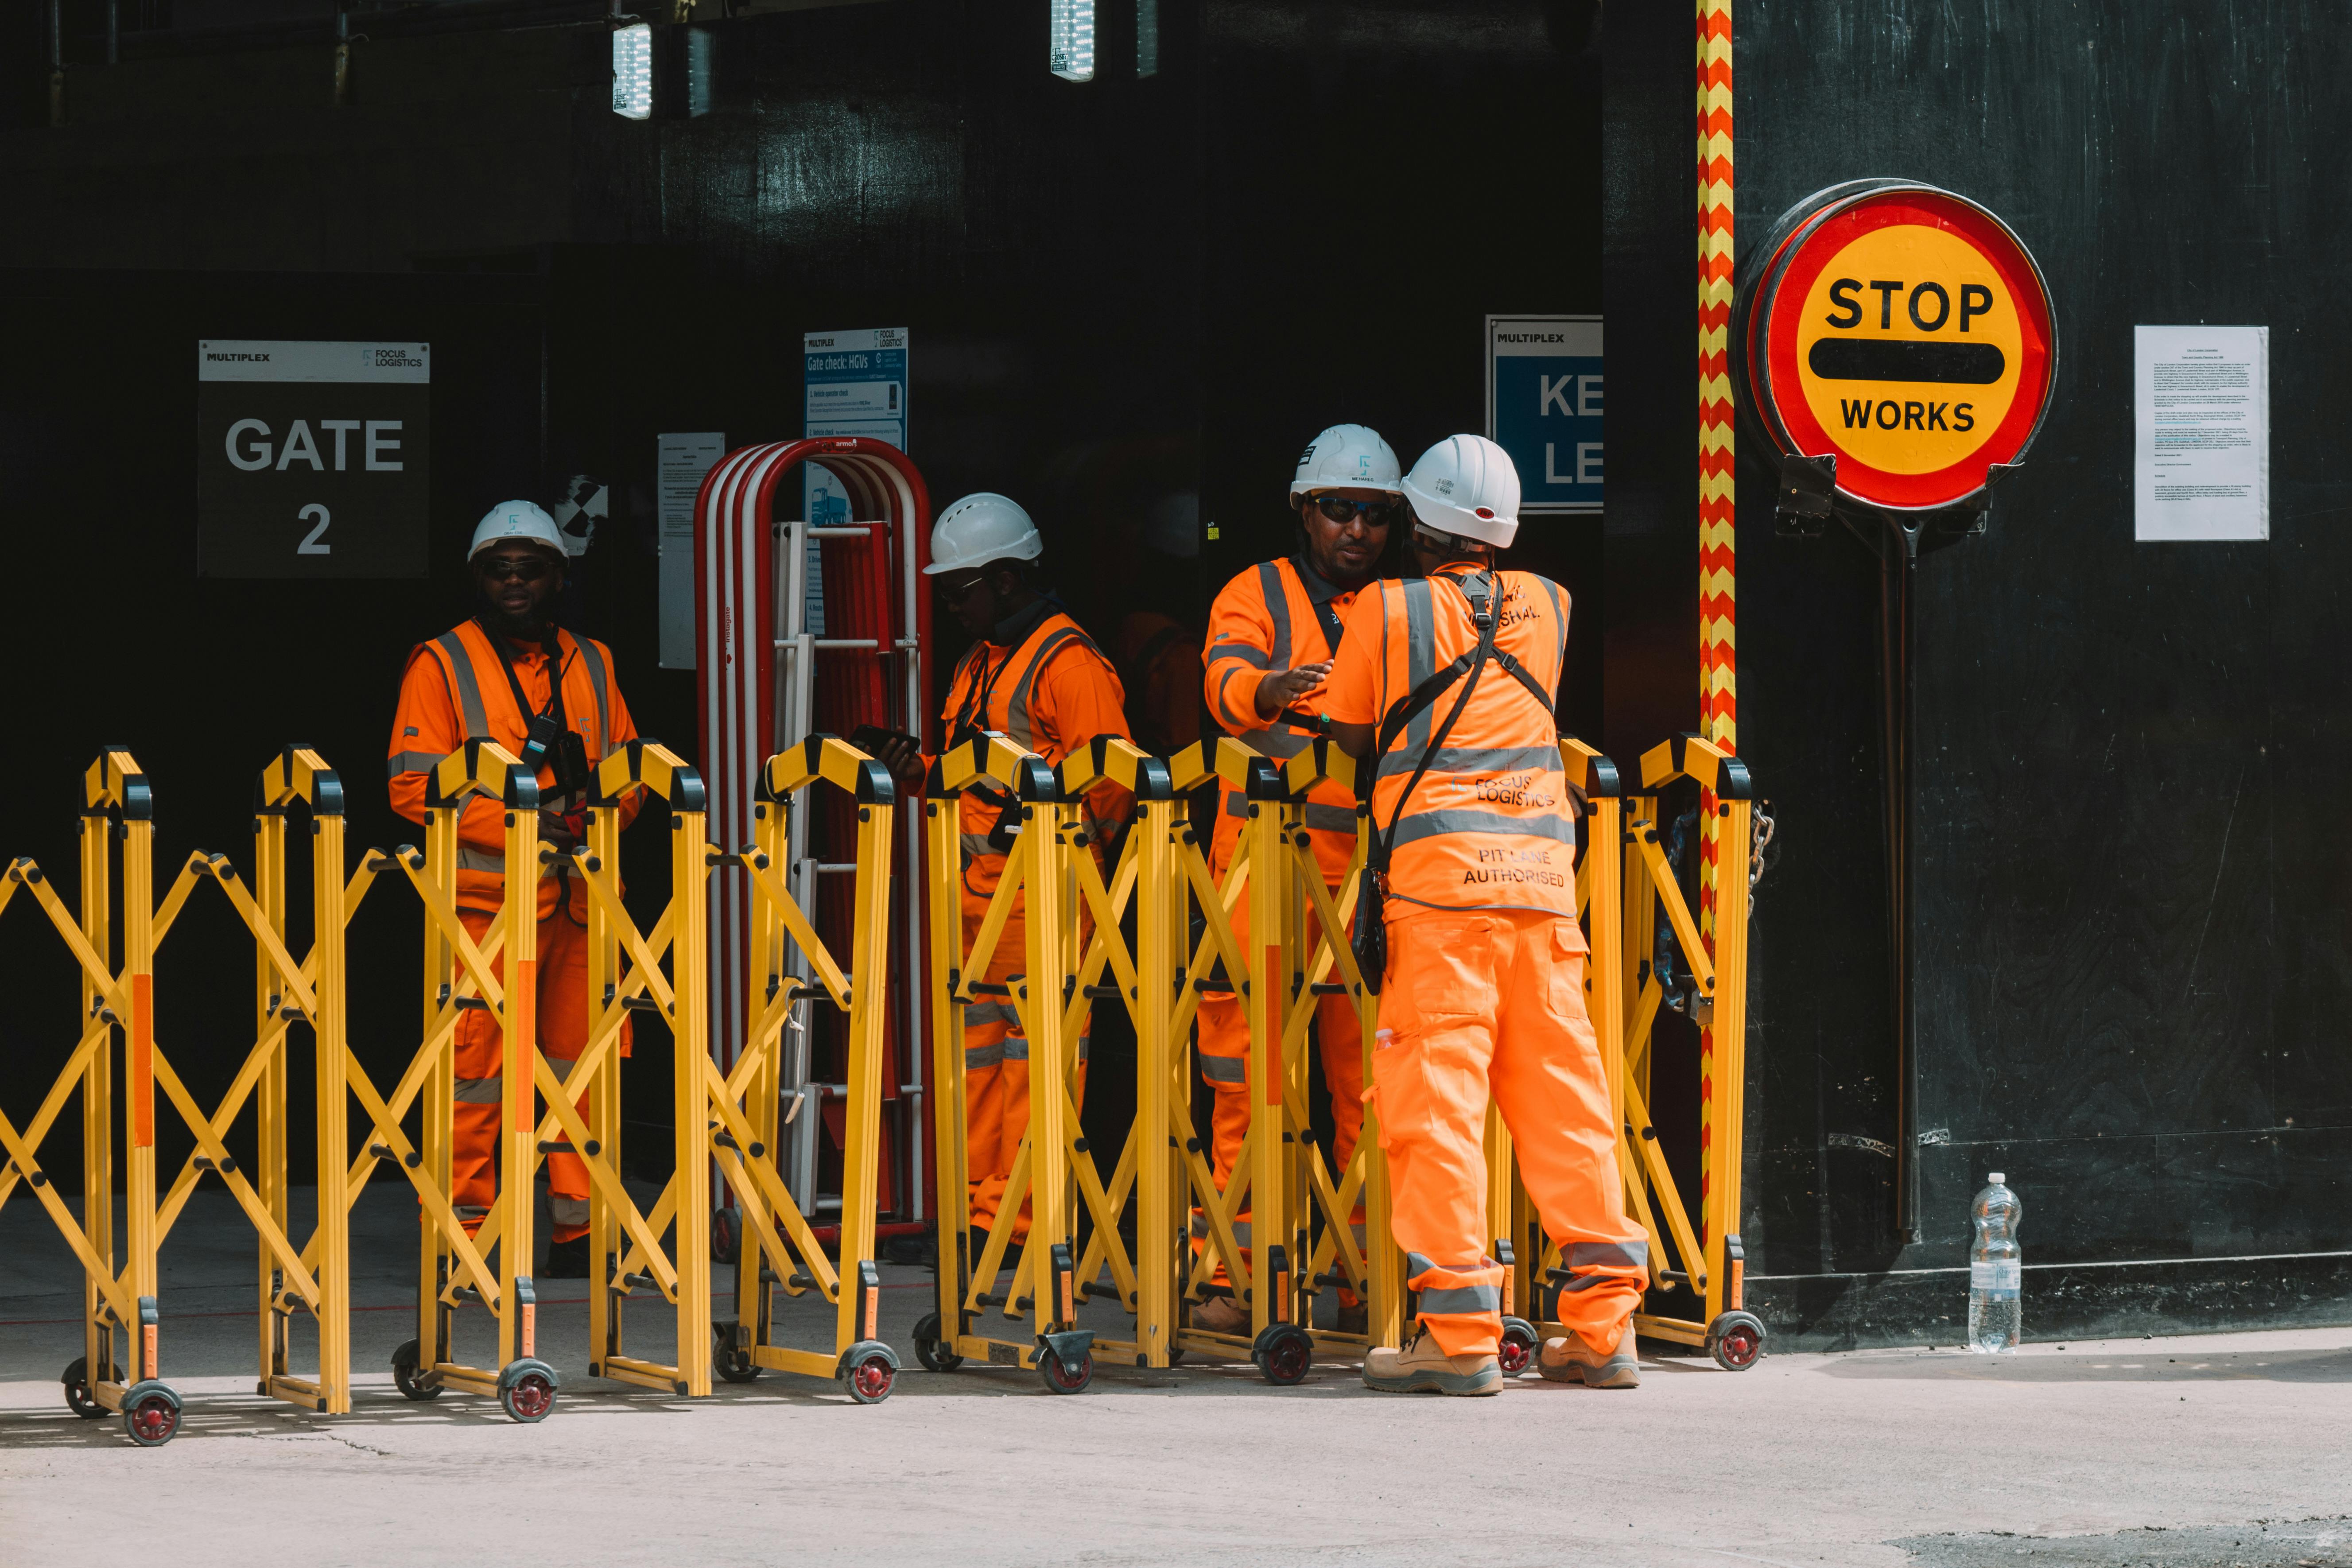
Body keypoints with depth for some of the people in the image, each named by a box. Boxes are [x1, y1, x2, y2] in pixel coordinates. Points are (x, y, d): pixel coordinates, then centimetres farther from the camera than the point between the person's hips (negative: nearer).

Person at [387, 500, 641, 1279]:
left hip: (580, 894, 5)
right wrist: (515, 824, -16)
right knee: (476, 1068, -6)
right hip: (484, 899, -5)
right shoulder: (443, 666, 2)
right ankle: (465, 1236, 0)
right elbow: (414, 788, -6)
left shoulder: (591, 665, 17)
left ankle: (579, 1232, 12)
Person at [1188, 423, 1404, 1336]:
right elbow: (1225, 680, -12)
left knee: (1371, 1081, -1)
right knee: (1250, 1078, -3)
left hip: (1374, 874, 2)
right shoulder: (1258, 595, 8)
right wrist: (1266, 690, -36)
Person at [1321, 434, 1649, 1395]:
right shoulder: (1549, 608, 12)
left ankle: (1458, 1332, -9)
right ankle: (1601, 1327, 6)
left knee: (1435, 1099, -4)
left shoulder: (1386, 612, 1)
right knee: (1562, 1097, 7)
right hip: (1542, 874, 4)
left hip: (1437, 871, -4)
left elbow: (1350, 731, 12)